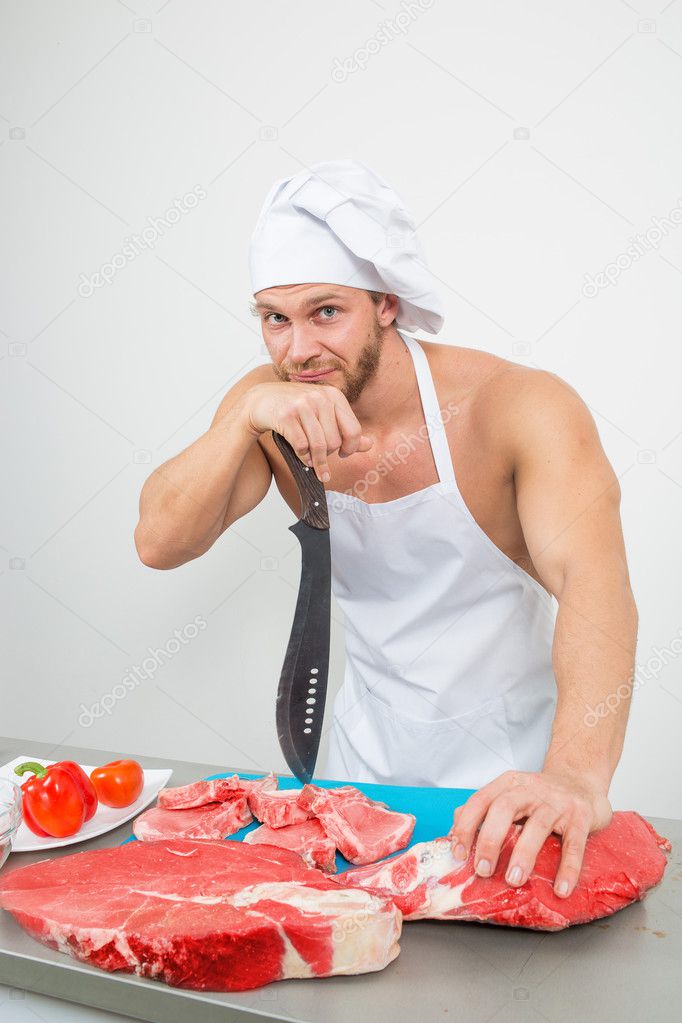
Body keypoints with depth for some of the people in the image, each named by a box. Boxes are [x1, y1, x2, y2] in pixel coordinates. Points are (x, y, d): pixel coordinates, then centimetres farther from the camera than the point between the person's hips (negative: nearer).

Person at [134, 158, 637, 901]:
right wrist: (243, 421, -33)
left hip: (509, 768, -3)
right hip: (367, 755, 4)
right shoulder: (269, 407, -10)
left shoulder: (519, 407, -24)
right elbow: (159, 544, -17)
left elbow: (594, 580, -37)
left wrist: (578, 773, -53)